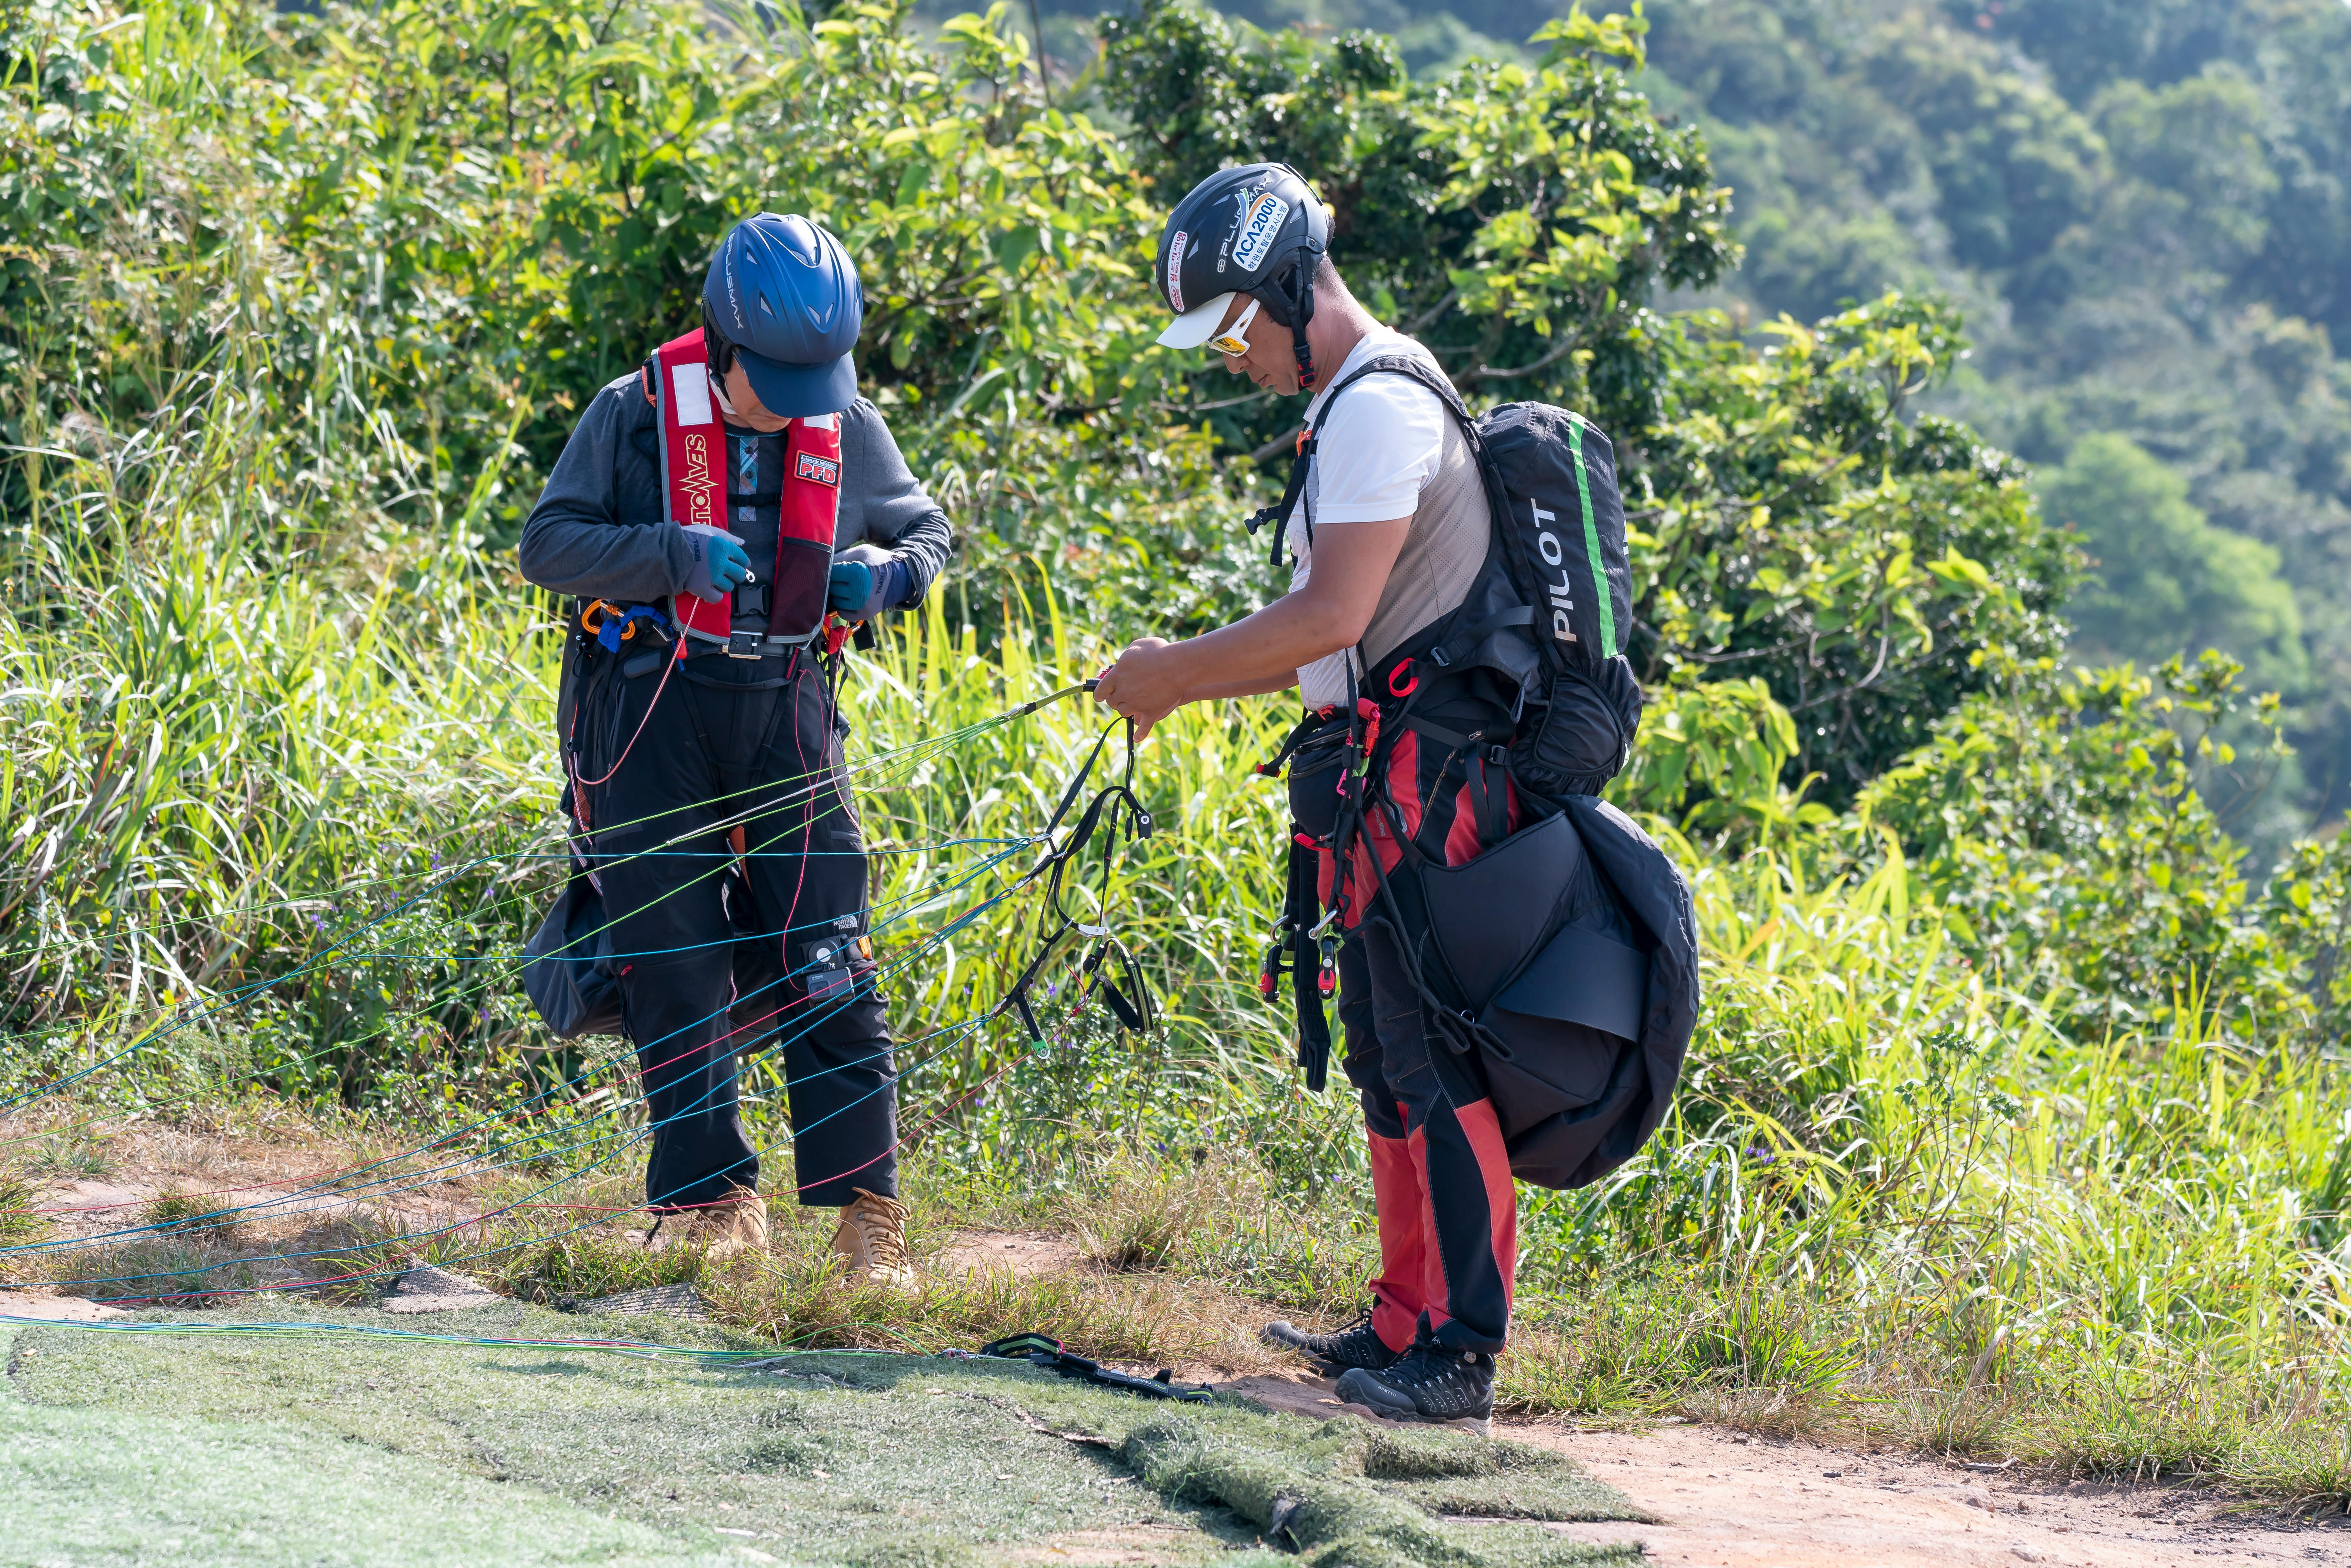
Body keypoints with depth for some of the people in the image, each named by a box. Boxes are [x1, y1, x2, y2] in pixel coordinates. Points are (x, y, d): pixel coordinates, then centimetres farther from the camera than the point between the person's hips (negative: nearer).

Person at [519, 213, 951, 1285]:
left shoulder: (848, 430, 3)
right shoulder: (638, 414, -6)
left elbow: (923, 528, 18)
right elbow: (548, 544, -7)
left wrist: (884, 574, -6)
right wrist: (675, 555, -22)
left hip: (784, 714, 2)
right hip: (651, 711, -2)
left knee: (825, 971, -3)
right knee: (675, 966, -1)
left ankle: (866, 1214, 2)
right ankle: (717, 1203, 9)